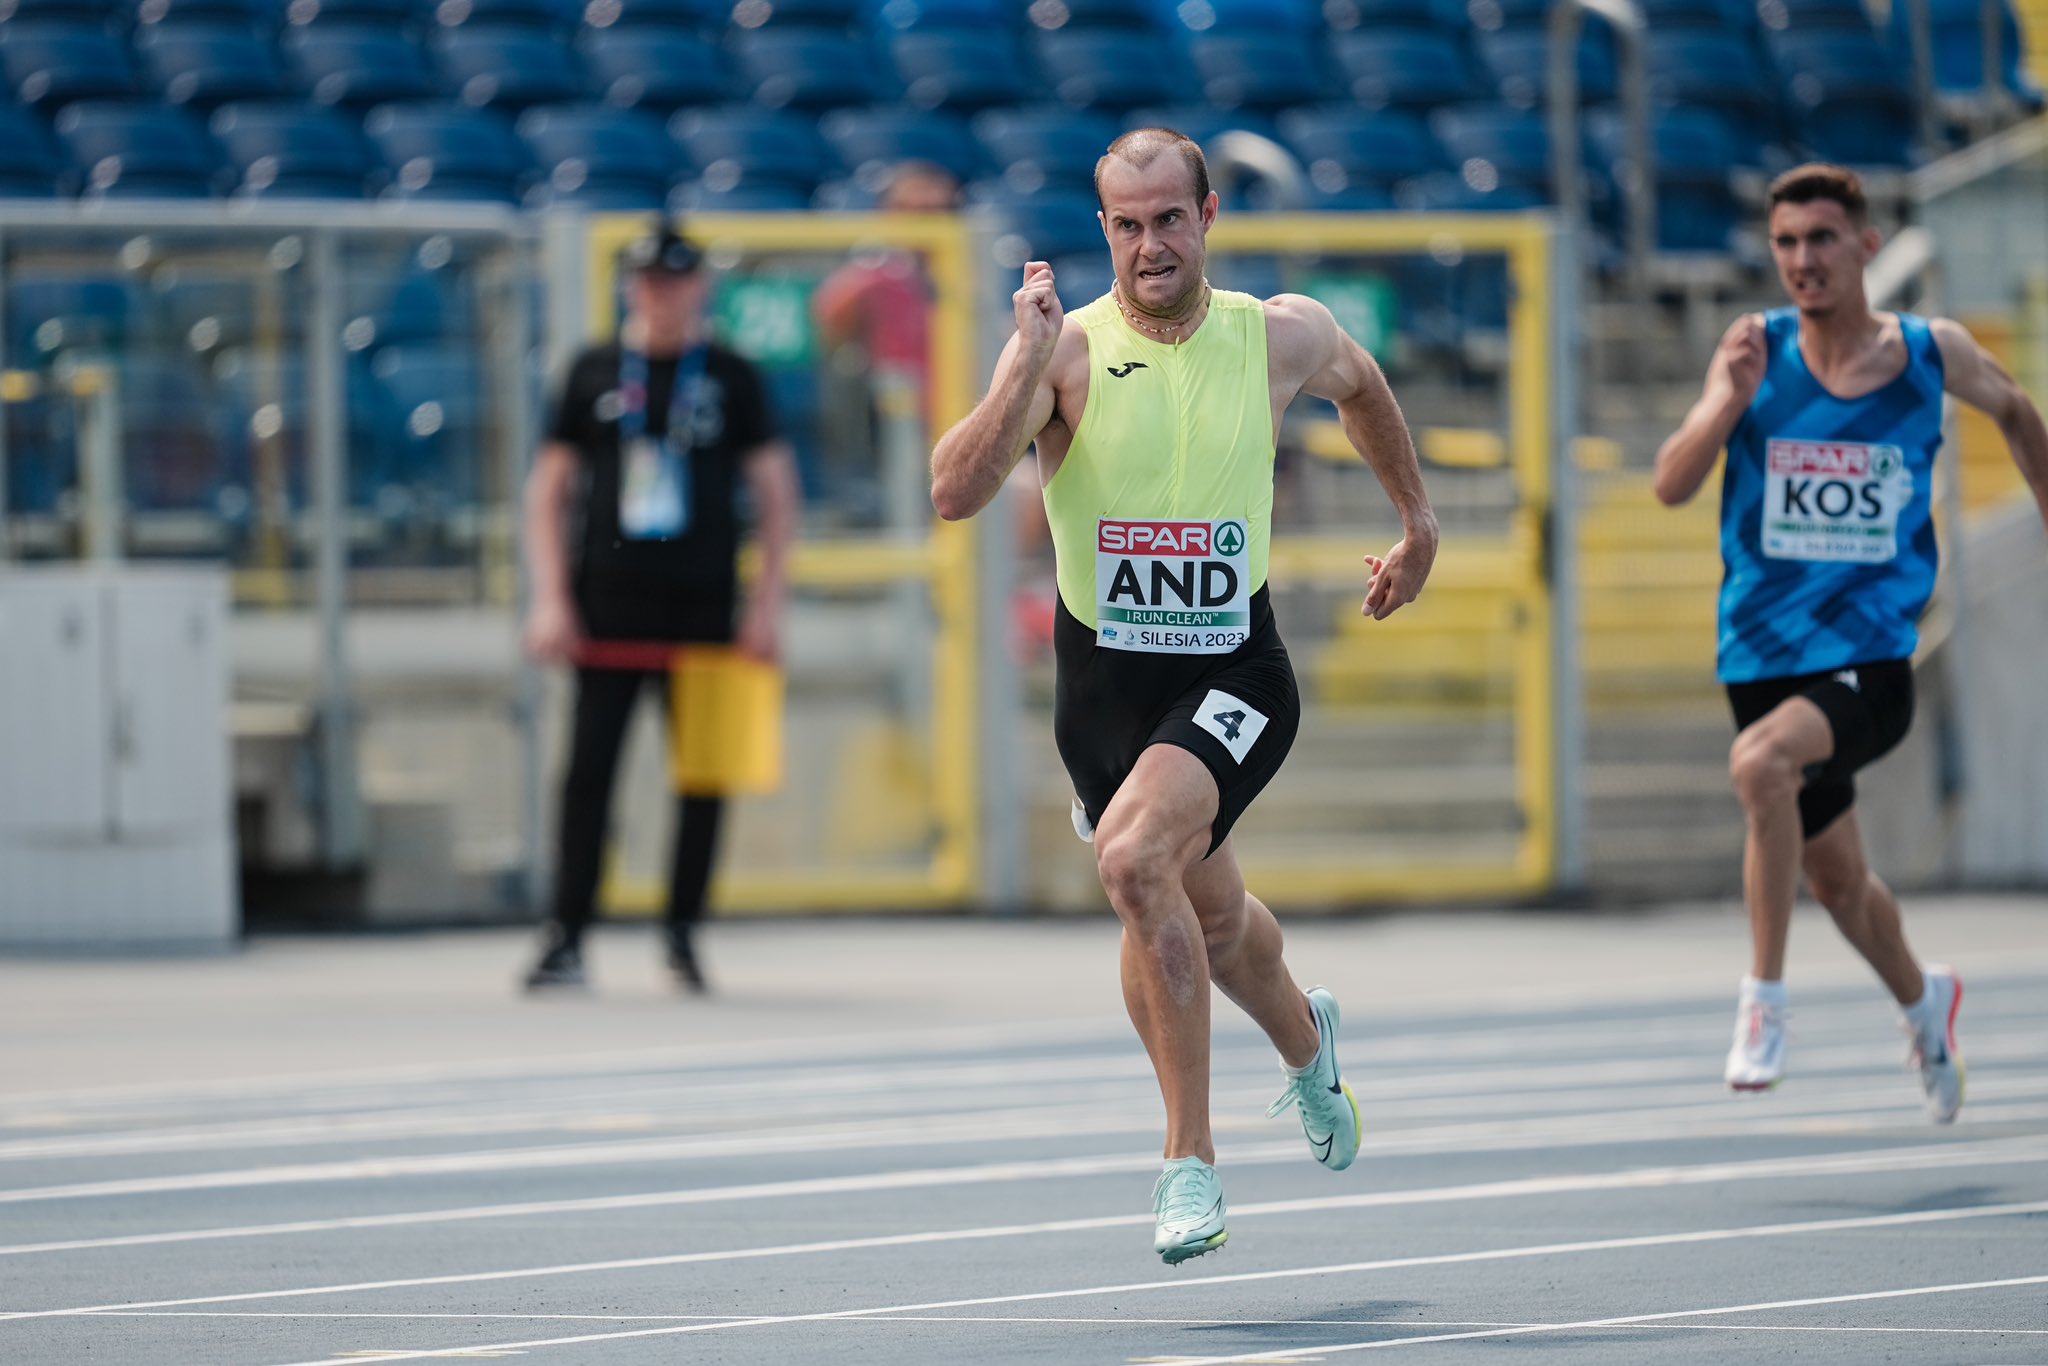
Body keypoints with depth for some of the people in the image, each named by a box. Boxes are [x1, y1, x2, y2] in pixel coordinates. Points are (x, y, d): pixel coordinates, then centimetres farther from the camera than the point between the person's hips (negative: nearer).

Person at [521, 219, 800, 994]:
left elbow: (775, 491, 7)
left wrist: (768, 603, -1)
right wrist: (551, 600, 1)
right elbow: (549, 489, 10)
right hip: (608, 605, 0)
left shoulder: (731, 378, 5)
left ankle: (684, 936, 14)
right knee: (589, 771, -5)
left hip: (702, 609, 0)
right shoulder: (594, 374, 8)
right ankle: (567, 938, -5)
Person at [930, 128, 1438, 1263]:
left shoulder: (1284, 336, -4)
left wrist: (1416, 518, 27)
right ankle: (1304, 1041, 56)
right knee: (1208, 916, 19)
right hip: (1103, 674, 2)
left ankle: (1190, 1157, -19)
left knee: (1134, 853, -28)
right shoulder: (1066, 348, -10)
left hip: (1232, 669, -2)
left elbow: (1358, 385, 21)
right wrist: (1027, 367, -31)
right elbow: (955, 493, -22)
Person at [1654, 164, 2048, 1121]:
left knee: (1762, 762, -34)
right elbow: (1671, 486, -9)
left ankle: (1764, 997, -22)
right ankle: (1921, 1004, 48)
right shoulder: (1757, 348, -3)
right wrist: (1731, 402, -25)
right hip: (1764, 655, 3)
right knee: (1837, 883, 17)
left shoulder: (1934, 355, -3)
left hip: (1872, 658, -3)